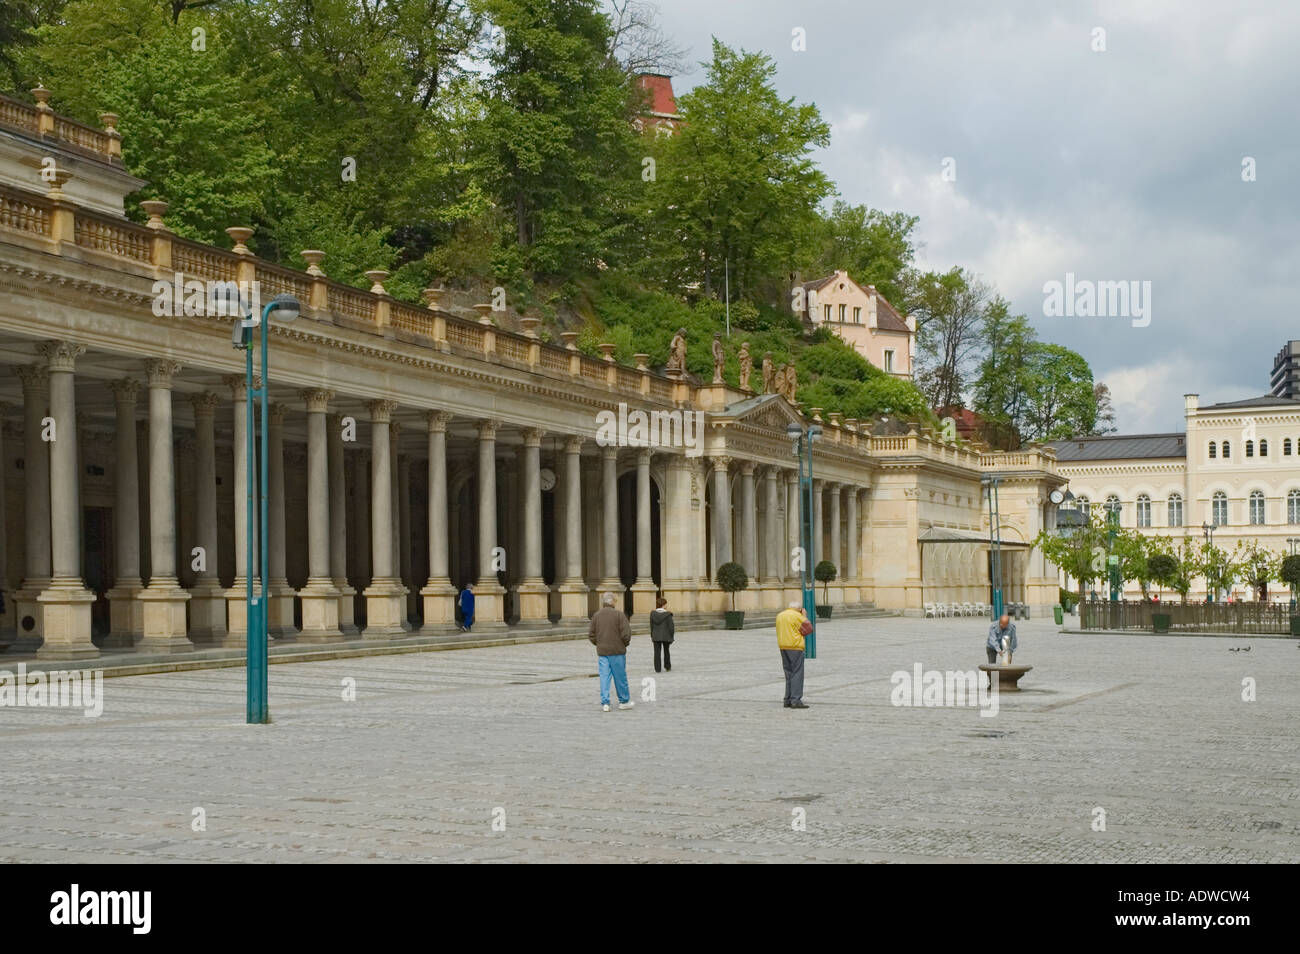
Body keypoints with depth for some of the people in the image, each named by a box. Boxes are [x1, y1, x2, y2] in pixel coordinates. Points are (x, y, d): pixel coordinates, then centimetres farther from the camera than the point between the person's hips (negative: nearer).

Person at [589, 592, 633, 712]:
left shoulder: (596, 616, 4)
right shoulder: (618, 615, -9)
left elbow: (591, 634, 7)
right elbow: (626, 633, -13)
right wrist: (624, 644, 6)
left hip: (602, 651, 4)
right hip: (617, 652, -3)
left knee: (604, 677, 4)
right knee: (620, 677, 7)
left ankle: (605, 703, -2)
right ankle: (624, 701, 17)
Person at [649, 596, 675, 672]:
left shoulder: (653, 613, -3)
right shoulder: (668, 614, -12)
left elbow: (651, 626, 3)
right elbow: (671, 626, -10)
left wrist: (652, 636, 13)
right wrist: (671, 636, 2)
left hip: (656, 636, 1)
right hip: (666, 636, -1)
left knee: (657, 652, 5)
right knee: (666, 652, 16)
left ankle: (657, 668, 2)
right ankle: (668, 667, 25)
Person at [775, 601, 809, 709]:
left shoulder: (779, 615, 14)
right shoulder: (797, 616, -8)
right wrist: (805, 616, 7)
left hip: (783, 647, 7)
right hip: (795, 647, -7)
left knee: (789, 674, 13)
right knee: (797, 674, -6)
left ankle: (788, 700, 12)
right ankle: (796, 700, -11)